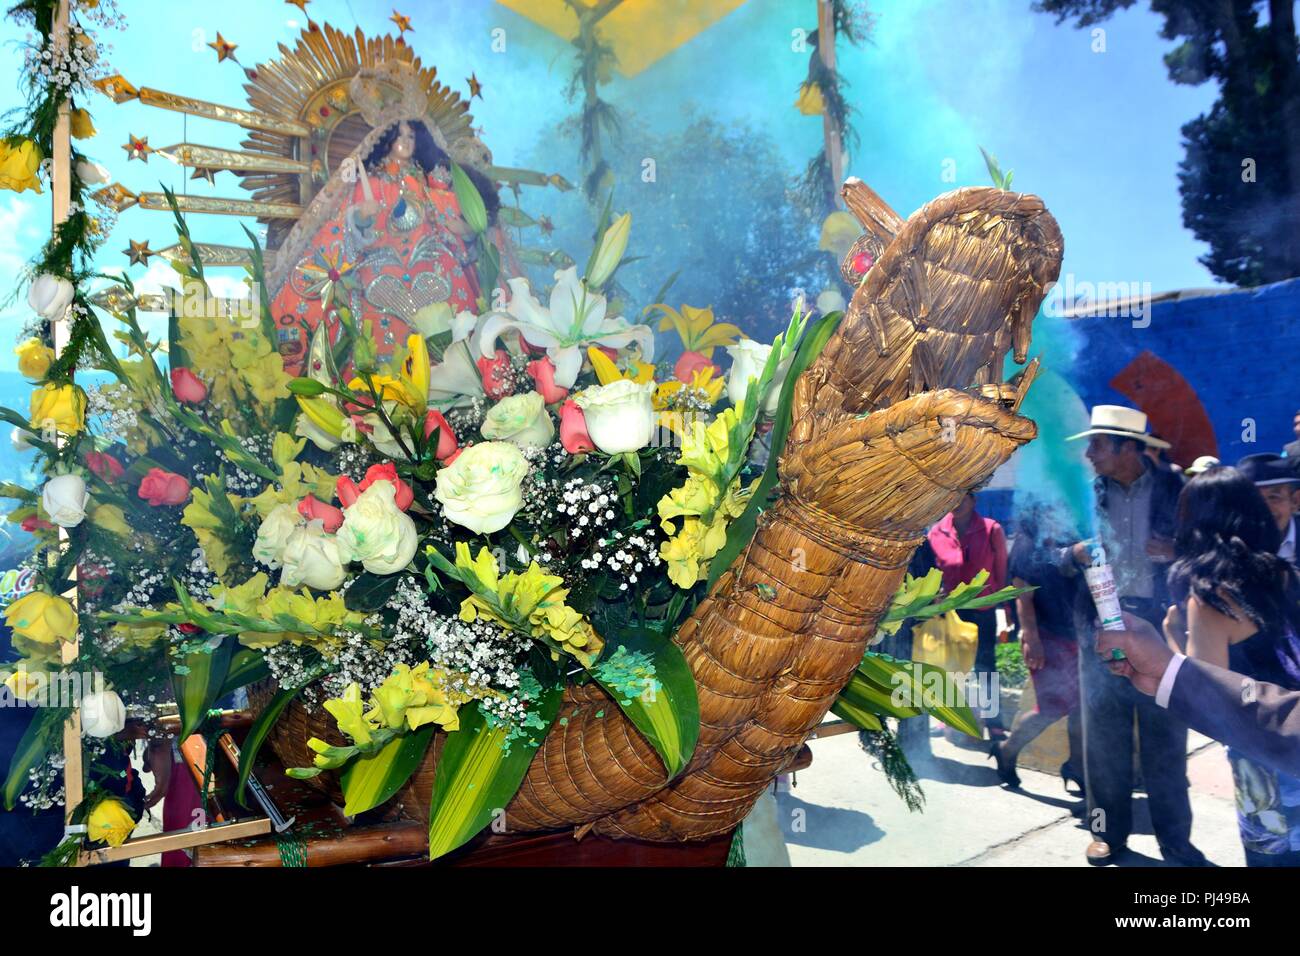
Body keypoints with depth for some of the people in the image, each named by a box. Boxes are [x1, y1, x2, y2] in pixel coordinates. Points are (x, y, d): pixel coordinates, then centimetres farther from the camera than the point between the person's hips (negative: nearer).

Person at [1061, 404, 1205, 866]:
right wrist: (1075, 554, -13)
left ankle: (1175, 838, 19)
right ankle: (1108, 831, 18)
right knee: (1103, 734, 5)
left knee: (1165, 737, 5)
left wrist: (1179, 552, -15)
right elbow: (1057, 560, 8)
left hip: (1161, 626, -1)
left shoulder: (1174, 489, 1)